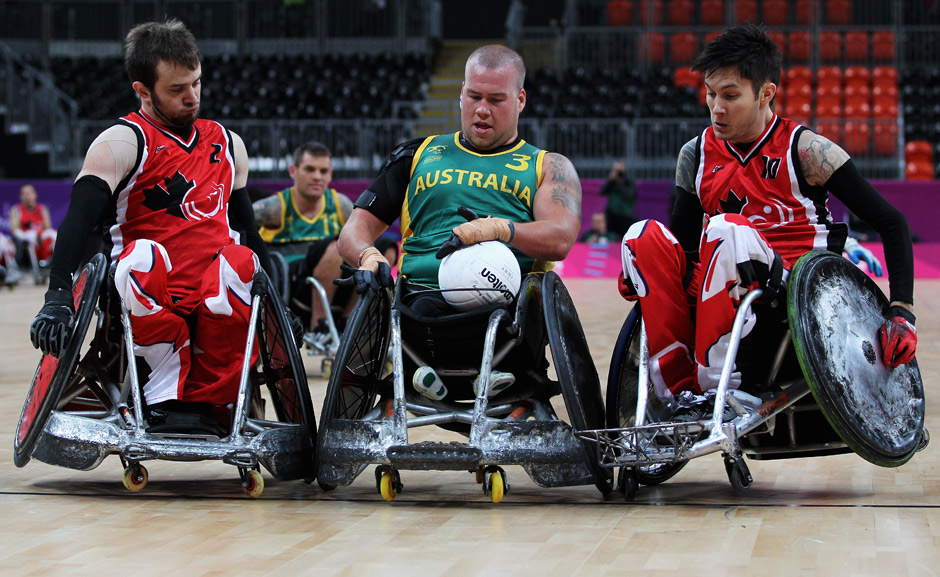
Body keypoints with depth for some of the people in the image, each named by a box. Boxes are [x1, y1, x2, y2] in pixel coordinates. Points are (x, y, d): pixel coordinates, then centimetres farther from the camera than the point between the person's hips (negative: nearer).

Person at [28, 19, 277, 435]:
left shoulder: (228, 145, 19)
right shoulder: (122, 143, 0)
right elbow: (78, 220, -15)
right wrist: (57, 297, -30)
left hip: (215, 306, 4)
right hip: (144, 305, -3)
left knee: (240, 261, -30)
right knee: (143, 255, -36)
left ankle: (208, 402, -19)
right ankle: (166, 397, -24)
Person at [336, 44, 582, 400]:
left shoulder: (546, 166, 23)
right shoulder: (418, 156, 29)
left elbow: (560, 239, 2)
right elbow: (356, 230, 22)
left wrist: (496, 229, -18)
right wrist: (367, 256, -4)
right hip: (425, 299, 2)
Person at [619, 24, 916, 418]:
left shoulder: (804, 149, -2)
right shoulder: (696, 154, 11)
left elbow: (891, 222, -1)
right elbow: (682, 240, 18)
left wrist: (902, 311, -12)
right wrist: (643, 273, -5)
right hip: (724, 298, 5)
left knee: (726, 231, -32)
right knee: (645, 235, -19)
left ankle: (718, 387, -31)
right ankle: (680, 390, -27)